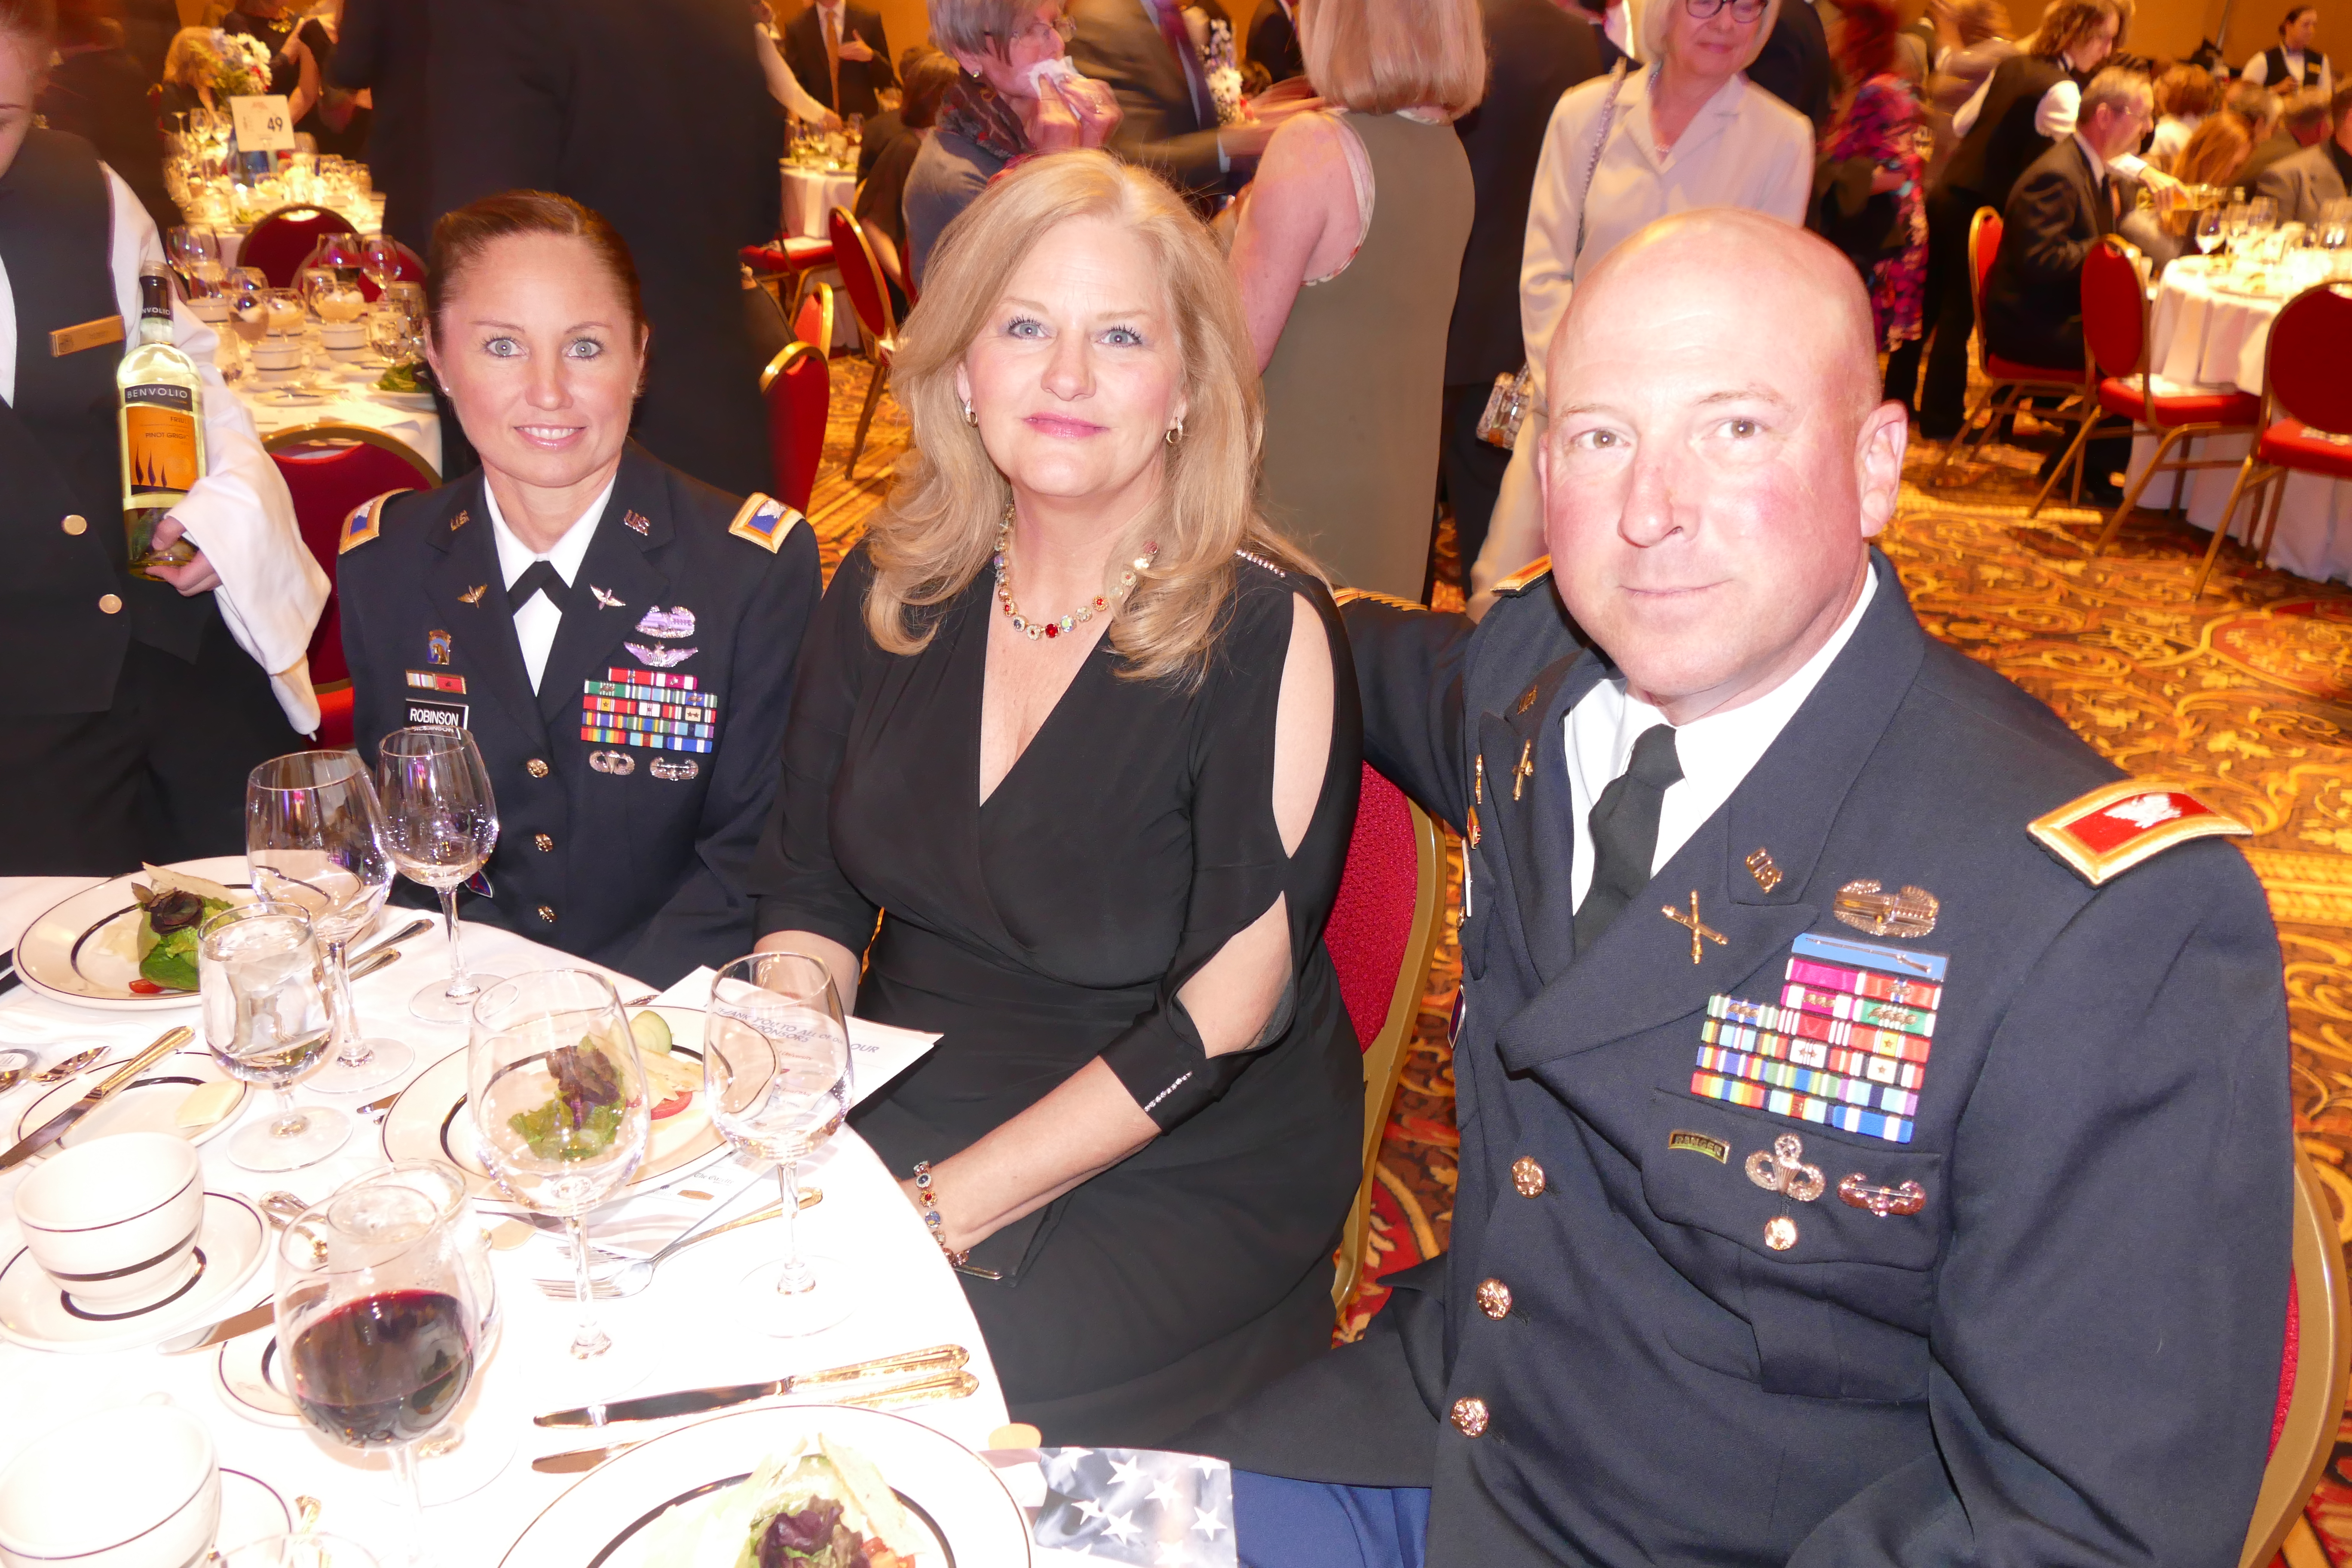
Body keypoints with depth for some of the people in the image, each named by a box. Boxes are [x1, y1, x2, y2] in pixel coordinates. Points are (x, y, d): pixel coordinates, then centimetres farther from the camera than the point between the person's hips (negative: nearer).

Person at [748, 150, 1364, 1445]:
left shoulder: (1263, 633, -13)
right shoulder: (890, 593, 3)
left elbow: (1230, 1007, -15)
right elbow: (811, 887, 11)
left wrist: (944, 1206, -18)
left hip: (1177, 1184, -4)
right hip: (890, 1120, 5)